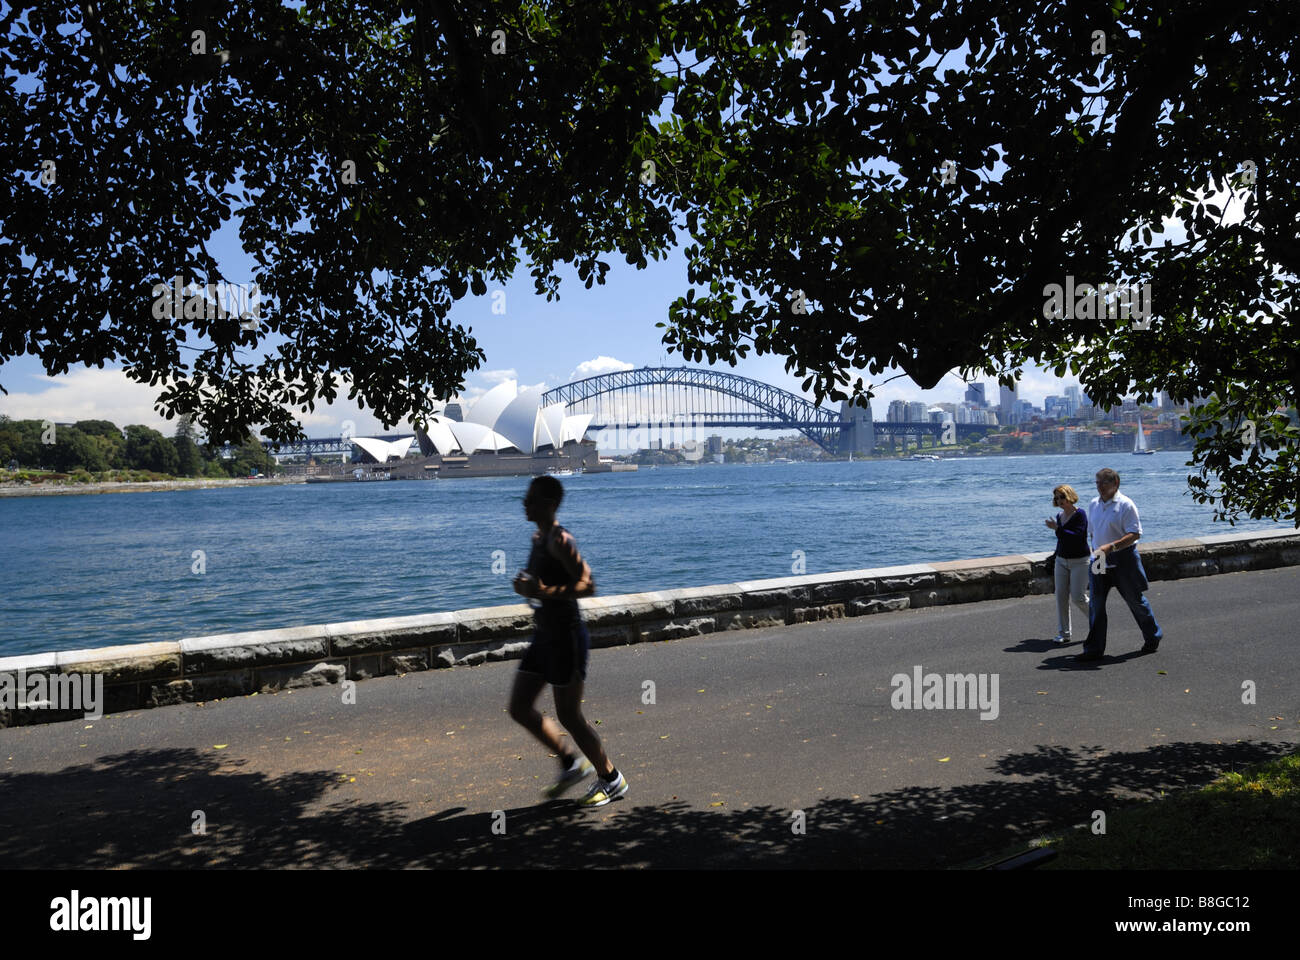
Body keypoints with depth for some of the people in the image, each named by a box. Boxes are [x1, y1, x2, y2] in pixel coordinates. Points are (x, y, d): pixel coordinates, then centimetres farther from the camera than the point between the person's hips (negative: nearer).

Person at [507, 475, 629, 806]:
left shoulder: (560, 541, -19)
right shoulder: (538, 538, 10)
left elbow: (588, 585, -25)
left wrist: (544, 591, -29)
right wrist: (527, 586, 6)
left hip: (566, 636, -9)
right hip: (544, 635, 9)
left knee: (568, 715, 1)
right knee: (520, 708, 11)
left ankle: (612, 779, 19)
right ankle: (571, 764, 27)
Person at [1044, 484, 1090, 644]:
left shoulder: (1080, 515, -12)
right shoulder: (1060, 516, 9)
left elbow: (1077, 537, -24)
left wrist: (1057, 528, -27)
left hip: (1079, 561, -7)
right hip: (1062, 561, 7)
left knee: (1078, 597, -9)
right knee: (1061, 597, 1)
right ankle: (1063, 633, 6)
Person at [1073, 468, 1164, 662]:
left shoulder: (1126, 505, -11)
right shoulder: (1093, 504, 9)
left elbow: (1134, 534, -16)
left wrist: (1111, 547, -28)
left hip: (1123, 560, -5)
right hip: (1099, 561, 6)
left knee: (1135, 600, 10)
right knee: (1096, 605, 2)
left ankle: (1153, 637, 32)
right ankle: (1094, 649, 6)